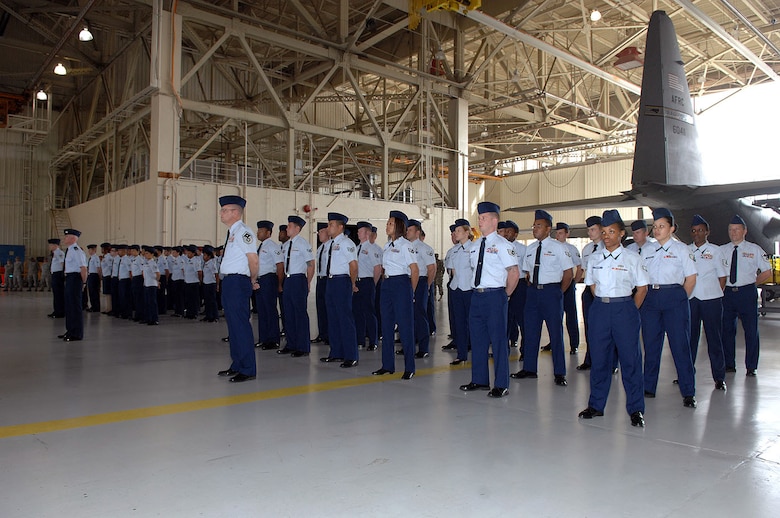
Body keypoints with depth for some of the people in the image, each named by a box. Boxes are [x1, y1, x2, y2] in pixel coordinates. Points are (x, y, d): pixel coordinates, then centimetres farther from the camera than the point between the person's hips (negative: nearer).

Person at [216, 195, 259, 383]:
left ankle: (247, 370, 1)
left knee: (241, 325, -7)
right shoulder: (232, 232, 18)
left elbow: (253, 259, -19)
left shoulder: (242, 231, -12)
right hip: (228, 283, 10)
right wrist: (251, 280, 17)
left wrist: (253, 280, -7)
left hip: (238, 282, -10)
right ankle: (236, 366, 28)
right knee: (233, 325, 16)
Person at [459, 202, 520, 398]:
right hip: (476, 295, 7)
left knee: (498, 339, -1)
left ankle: (501, 385, 9)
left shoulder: (502, 245, -8)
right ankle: (479, 380, 26)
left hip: (495, 296, -7)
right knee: (477, 338, 13)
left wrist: (505, 295, -5)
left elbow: (514, 273, -11)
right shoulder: (474, 246, 13)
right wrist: (477, 289, 15)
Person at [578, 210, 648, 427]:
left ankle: (636, 409, 10)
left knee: (630, 358, -1)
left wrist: (630, 311, 0)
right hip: (599, 308, 3)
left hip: (624, 308, -3)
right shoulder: (594, 258, 8)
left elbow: (642, 288, 3)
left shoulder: (631, 258, -2)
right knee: (598, 358, 9)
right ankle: (596, 405, 20)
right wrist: (602, 303, 9)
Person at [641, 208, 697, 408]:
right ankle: (648, 387, 18)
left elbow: (691, 278, 1)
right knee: (651, 344, 8)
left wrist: (680, 299, 2)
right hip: (650, 297, 4)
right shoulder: (648, 251, 12)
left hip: (674, 296, -4)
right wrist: (647, 296, 4)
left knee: (680, 344, -3)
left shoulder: (680, 249, 1)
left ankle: (688, 392, 6)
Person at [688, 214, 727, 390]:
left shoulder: (715, 250, 5)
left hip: (711, 299, -2)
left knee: (714, 338, 3)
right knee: (689, 337, 5)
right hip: (690, 299, 2)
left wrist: (715, 293, -1)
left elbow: (722, 276, 6)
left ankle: (719, 377, 11)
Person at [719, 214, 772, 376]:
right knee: (727, 329, 7)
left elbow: (767, 272, 7)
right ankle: (729, 365, 18)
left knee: (751, 330, 2)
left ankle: (751, 367, 13)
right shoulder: (721, 250, 8)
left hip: (747, 292, -2)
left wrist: (751, 283, 1)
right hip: (727, 293, 2)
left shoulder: (754, 249, 3)